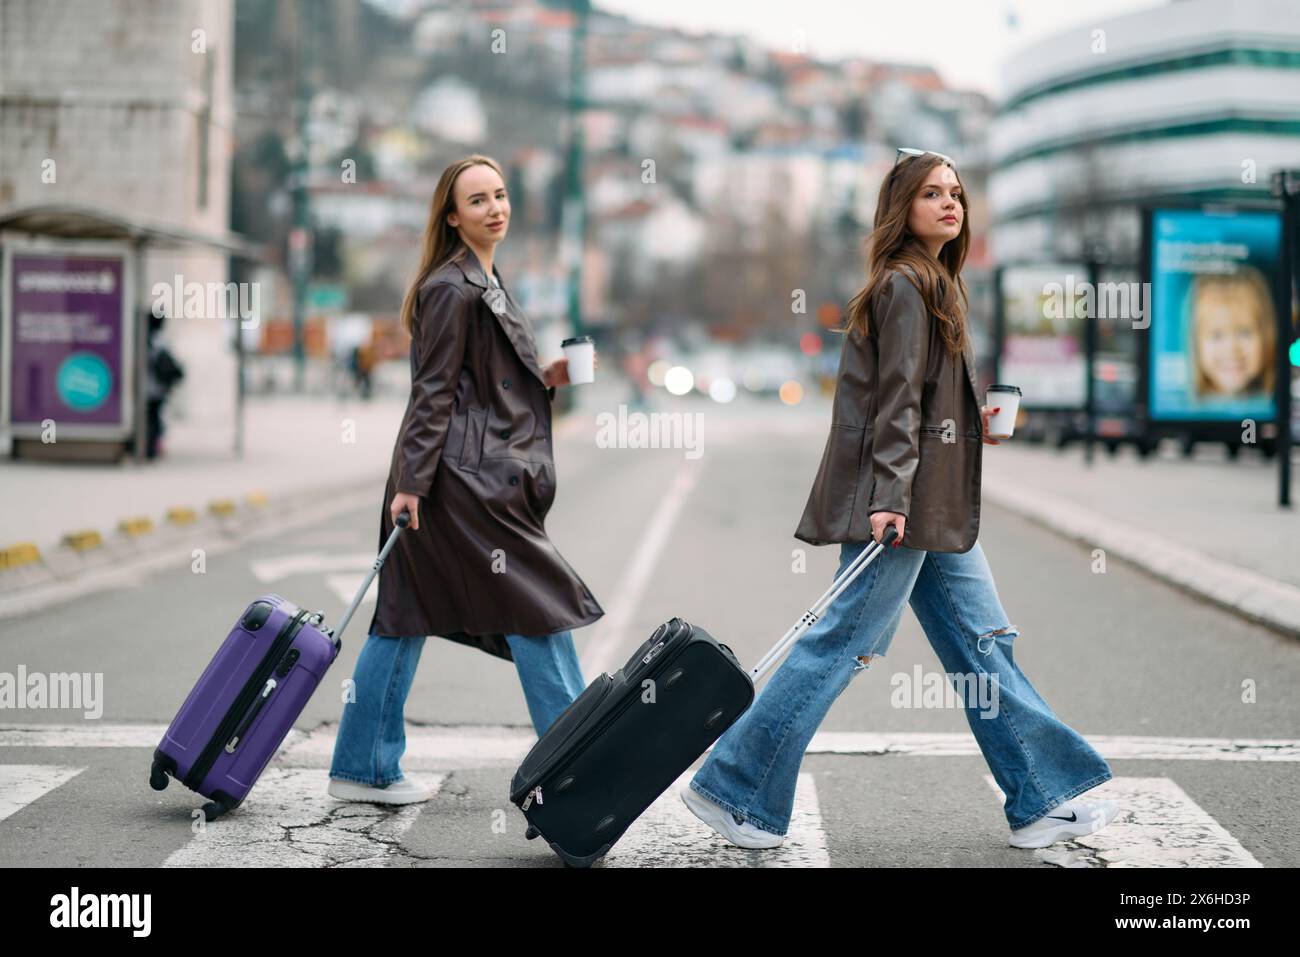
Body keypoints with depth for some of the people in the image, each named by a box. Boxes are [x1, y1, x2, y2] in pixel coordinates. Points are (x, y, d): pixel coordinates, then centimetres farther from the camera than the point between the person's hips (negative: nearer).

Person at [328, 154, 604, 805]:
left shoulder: (484, 284, 20)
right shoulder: (452, 288, -11)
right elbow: (434, 391, -15)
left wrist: (544, 380, 10)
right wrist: (413, 481, -17)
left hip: (484, 477, 10)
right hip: (463, 481, -10)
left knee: (404, 618, 10)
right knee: (540, 611, -5)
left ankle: (362, 769, 15)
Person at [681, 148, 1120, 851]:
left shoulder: (930, 285, 20)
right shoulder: (905, 285, -10)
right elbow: (896, 398, -18)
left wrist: (972, 427, 15)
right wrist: (889, 494, -23)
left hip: (935, 505, 10)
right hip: (903, 501, -10)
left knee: (982, 643, 9)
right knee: (846, 641, -7)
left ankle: (1041, 802, 13)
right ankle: (732, 791, 0)